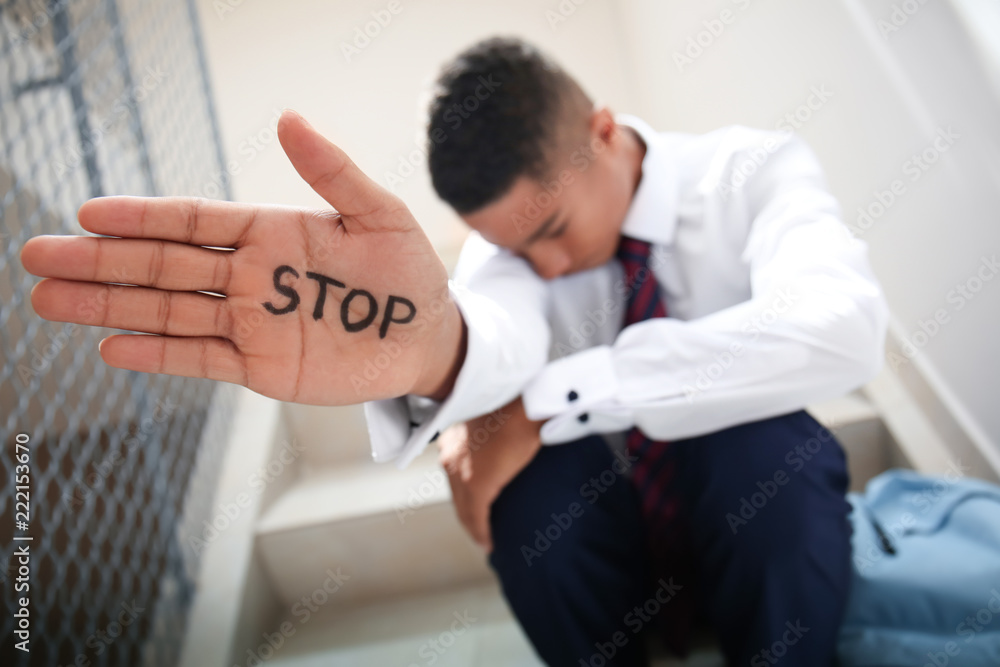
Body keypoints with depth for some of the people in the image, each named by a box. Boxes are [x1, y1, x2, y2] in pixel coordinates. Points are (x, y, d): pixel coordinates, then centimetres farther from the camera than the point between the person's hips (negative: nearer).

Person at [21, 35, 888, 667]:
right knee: (545, 467, -30)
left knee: (757, 445, -32)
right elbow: (500, 326, -31)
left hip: (759, 514, 0)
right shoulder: (518, 229, -9)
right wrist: (436, 346, -56)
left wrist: (548, 399, -36)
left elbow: (841, 330, -34)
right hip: (604, 525, 1)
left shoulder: (756, 171, -14)